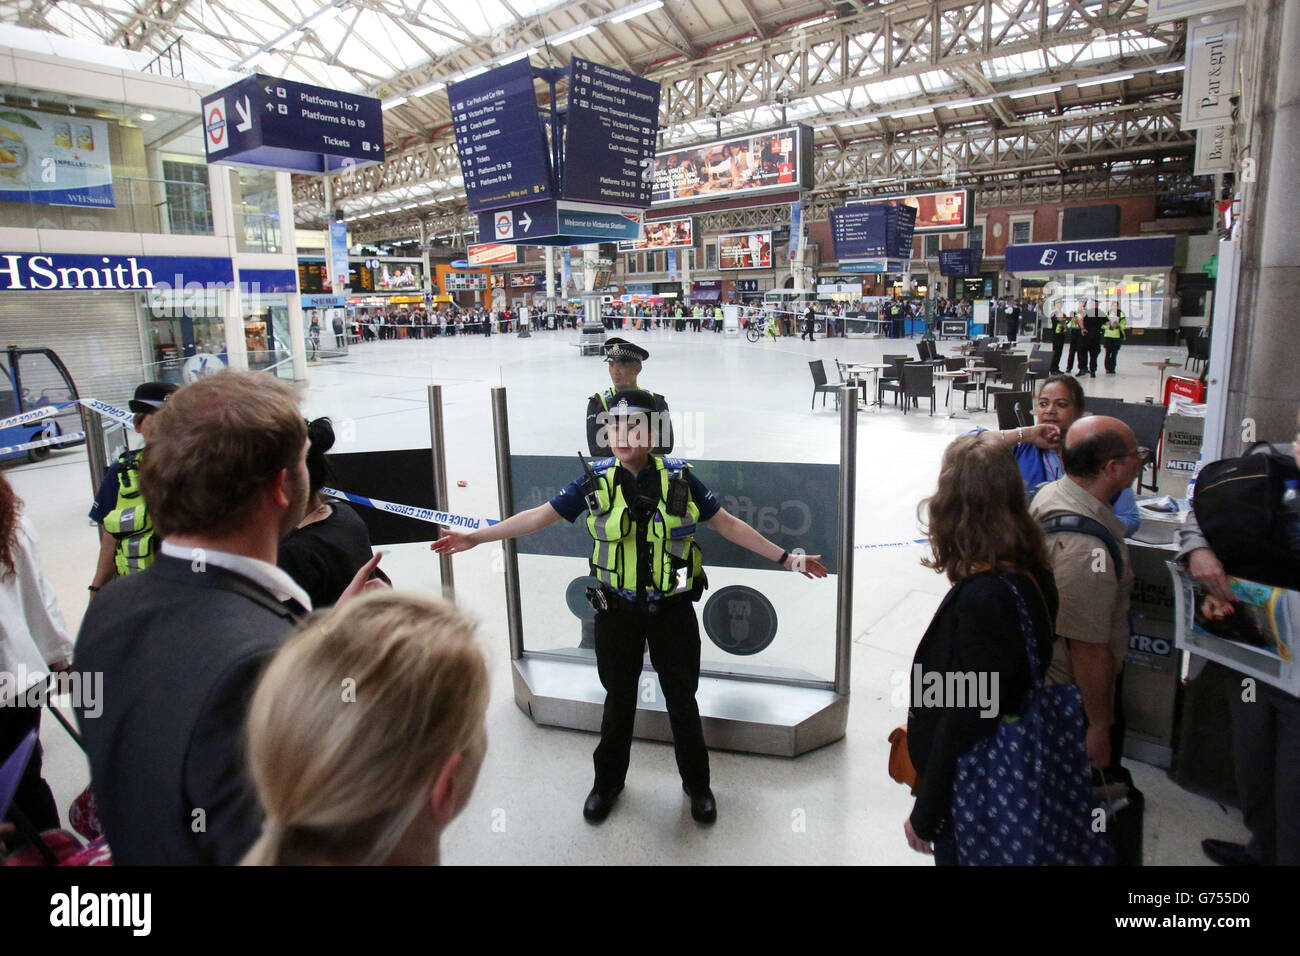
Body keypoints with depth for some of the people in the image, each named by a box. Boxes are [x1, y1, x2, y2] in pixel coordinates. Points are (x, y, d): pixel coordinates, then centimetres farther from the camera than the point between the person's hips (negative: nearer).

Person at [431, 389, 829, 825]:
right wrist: (475, 537, -5)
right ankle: (608, 782, 41)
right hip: (617, 611, 1)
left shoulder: (679, 478, -8)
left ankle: (697, 784, 38)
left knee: (681, 699, 14)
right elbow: (539, 516, -3)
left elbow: (728, 525, -1)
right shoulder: (596, 481, -7)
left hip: (672, 611, 0)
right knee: (619, 698, 17)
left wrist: (784, 557, -3)